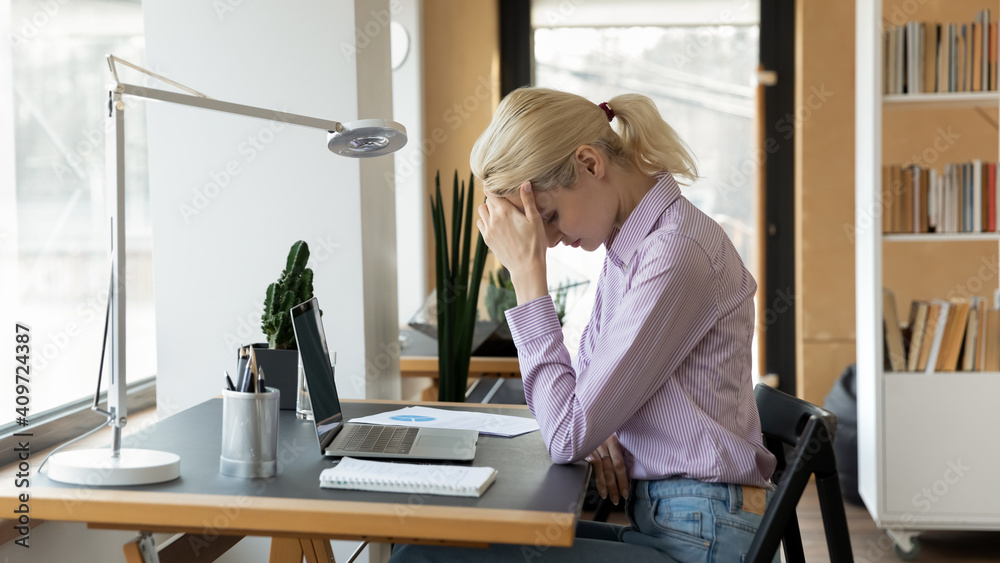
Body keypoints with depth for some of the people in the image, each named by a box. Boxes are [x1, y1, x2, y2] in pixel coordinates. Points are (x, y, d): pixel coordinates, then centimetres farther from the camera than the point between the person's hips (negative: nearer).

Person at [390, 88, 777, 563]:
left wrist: (528, 270, -16)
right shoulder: (628, 246, 11)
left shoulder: (678, 252, -18)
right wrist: (594, 424, -2)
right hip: (657, 523, 9)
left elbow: (568, 436, -19)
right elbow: (581, 388, 22)